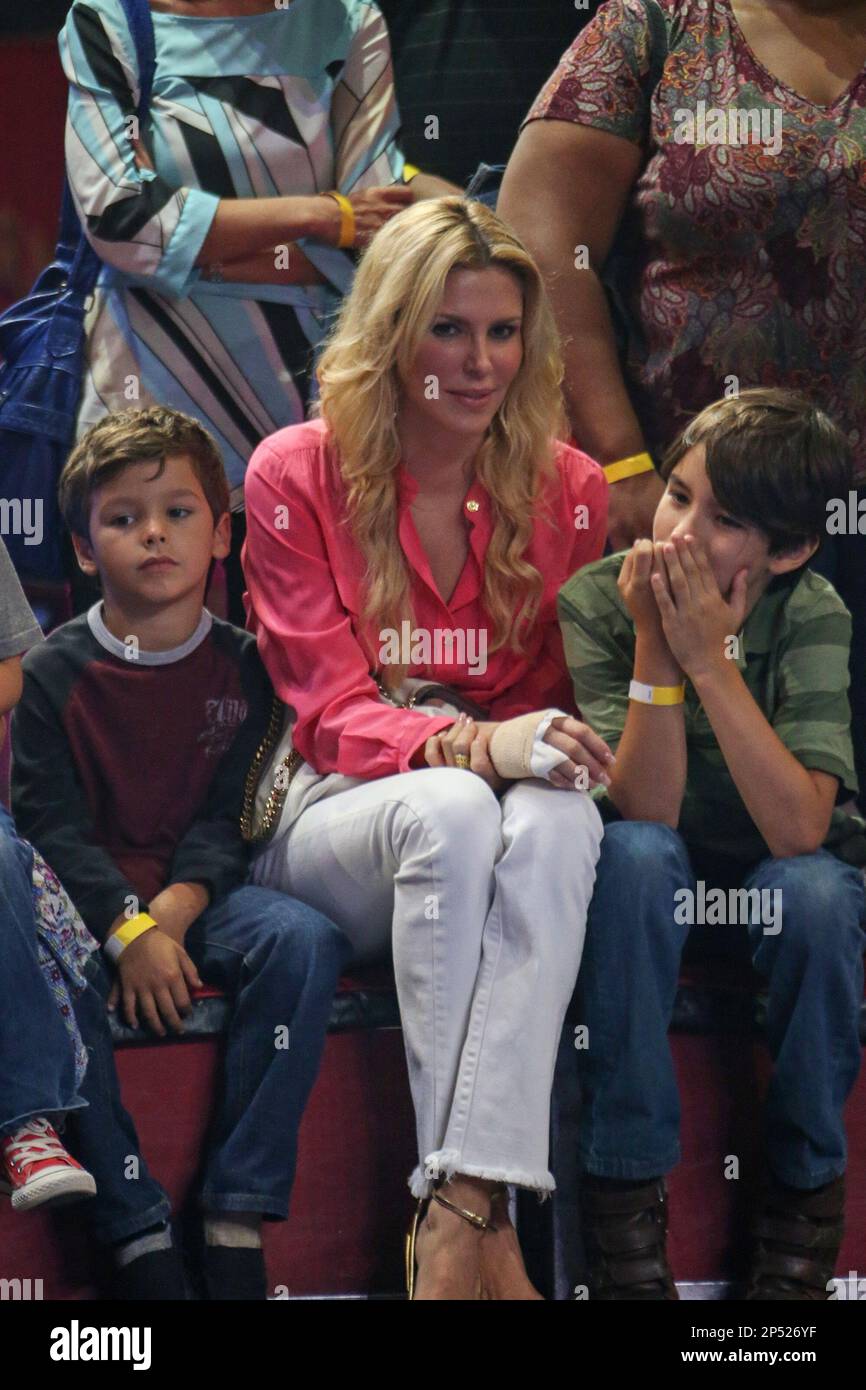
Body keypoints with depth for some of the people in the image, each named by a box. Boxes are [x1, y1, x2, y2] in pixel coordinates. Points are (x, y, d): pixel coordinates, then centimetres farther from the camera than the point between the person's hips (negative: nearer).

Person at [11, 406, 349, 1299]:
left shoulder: (241, 667, 7)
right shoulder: (55, 673, 2)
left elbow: (228, 816, 0)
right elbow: (51, 824, -6)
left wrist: (171, 912, -19)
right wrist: (126, 932, -21)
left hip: (199, 894, 2)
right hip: (86, 898, -1)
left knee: (304, 942, -29)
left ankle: (236, 1218, -26)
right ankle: (137, 1235, -32)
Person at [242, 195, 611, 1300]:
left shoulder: (567, 489, 7)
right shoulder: (297, 475, 0)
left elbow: (567, 699, 11)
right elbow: (332, 711, -7)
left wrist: (539, 746, -16)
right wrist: (470, 745, -28)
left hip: (502, 808, 2)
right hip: (335, 815, -2)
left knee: (558, 815, -36)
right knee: (452, 811, -38)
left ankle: (459, 1210, -46)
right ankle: (481, 1226, -41)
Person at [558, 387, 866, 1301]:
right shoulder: (596, 603, -17)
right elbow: (645, 811, -24)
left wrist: (709, 660, -35)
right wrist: (655, 653, -35)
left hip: (782, 884, -1)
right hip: (652, 892, 1)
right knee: (635, 853, -32)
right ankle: (625, 1183, -24)